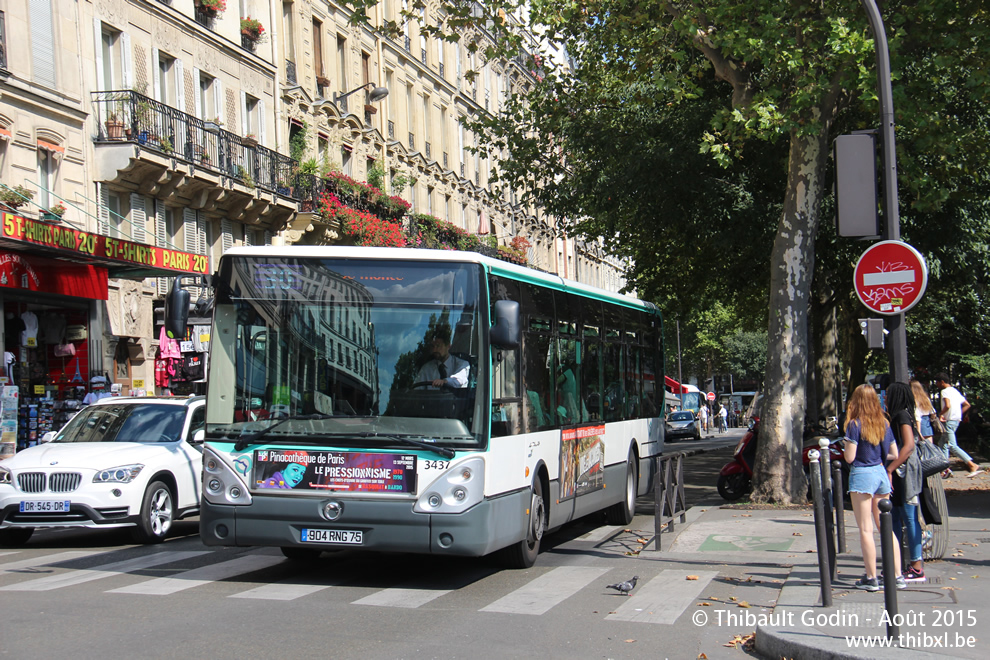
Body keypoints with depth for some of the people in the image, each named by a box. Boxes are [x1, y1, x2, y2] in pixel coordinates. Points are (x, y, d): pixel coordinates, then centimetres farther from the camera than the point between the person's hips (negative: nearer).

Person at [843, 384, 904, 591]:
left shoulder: (855, 425, -12)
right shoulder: (884, 424, 6)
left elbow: (849, 457, -13)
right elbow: (894, 455, 11)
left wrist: (845, 444, 6)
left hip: (861, 474, -6)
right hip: (881, 473, 6)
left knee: (866, 530, 0)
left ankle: (871, 578, 2)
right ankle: (897, 575, 11)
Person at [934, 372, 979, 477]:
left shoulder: (945, 391, -10)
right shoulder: (955, 391, 18)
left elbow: (948, 405, -26)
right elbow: (967, 405, 21)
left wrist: (940, 414, -11)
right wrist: (959, 415, 18)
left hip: (949, 421, -10)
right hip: (957, 420, 10)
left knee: (952, 446, -13)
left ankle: (972, 465, -22)